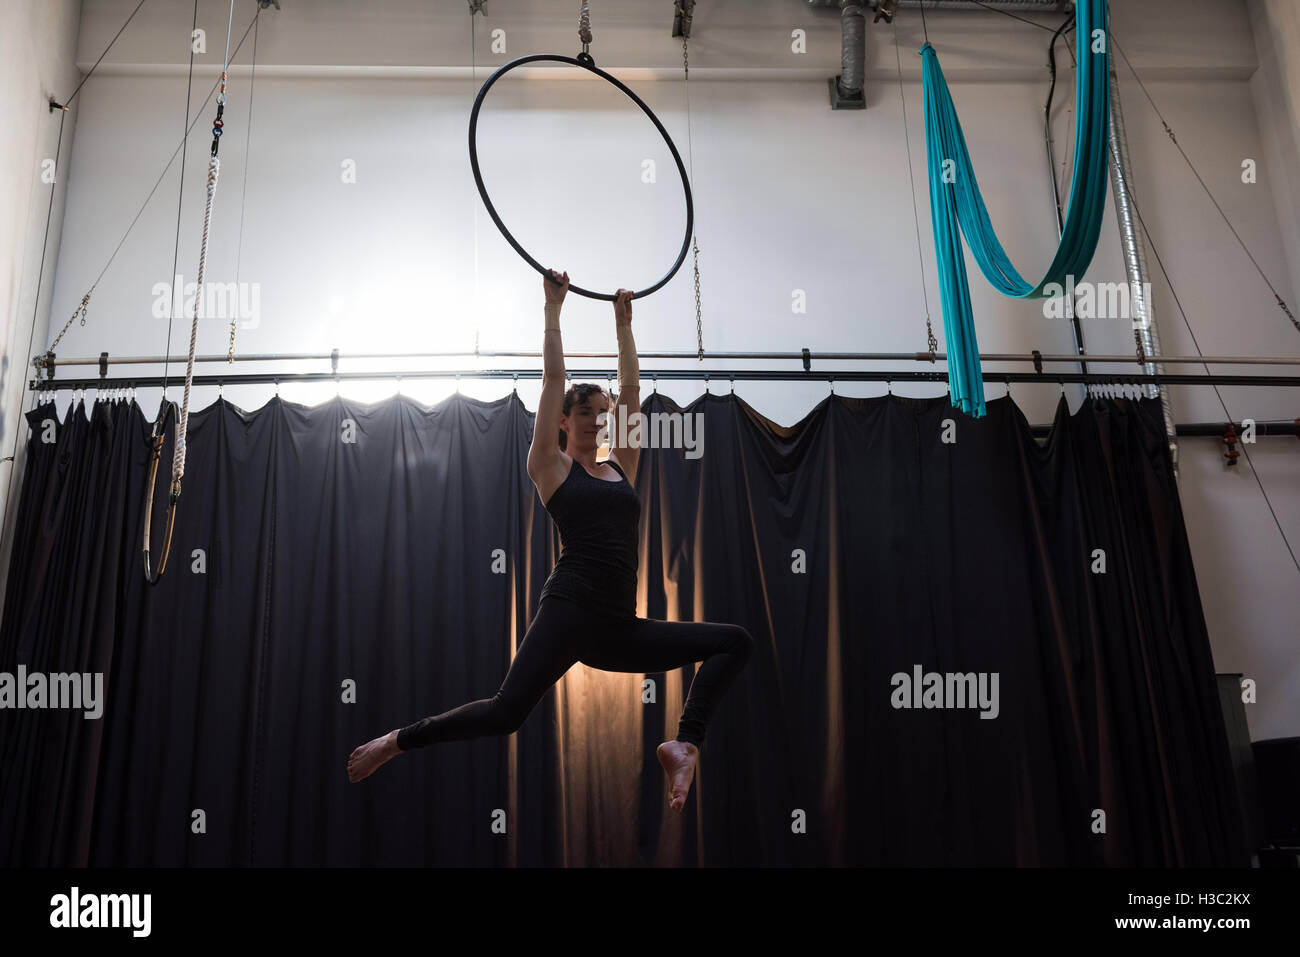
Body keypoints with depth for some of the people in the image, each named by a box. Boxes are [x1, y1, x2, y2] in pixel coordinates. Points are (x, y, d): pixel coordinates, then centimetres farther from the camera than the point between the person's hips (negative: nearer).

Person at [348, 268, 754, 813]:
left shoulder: (621, 467, 20)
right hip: (571, 609, -6)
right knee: (506, 711, -22)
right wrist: (553, 309, 11)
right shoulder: (551, 467, 8)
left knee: (735, 642, 1)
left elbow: (630, 390, 22)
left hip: (619, 629, 6)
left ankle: (685, 744, -11)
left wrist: (623, 323, 26)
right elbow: (553, 381, 6)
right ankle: (395, 742, -1)